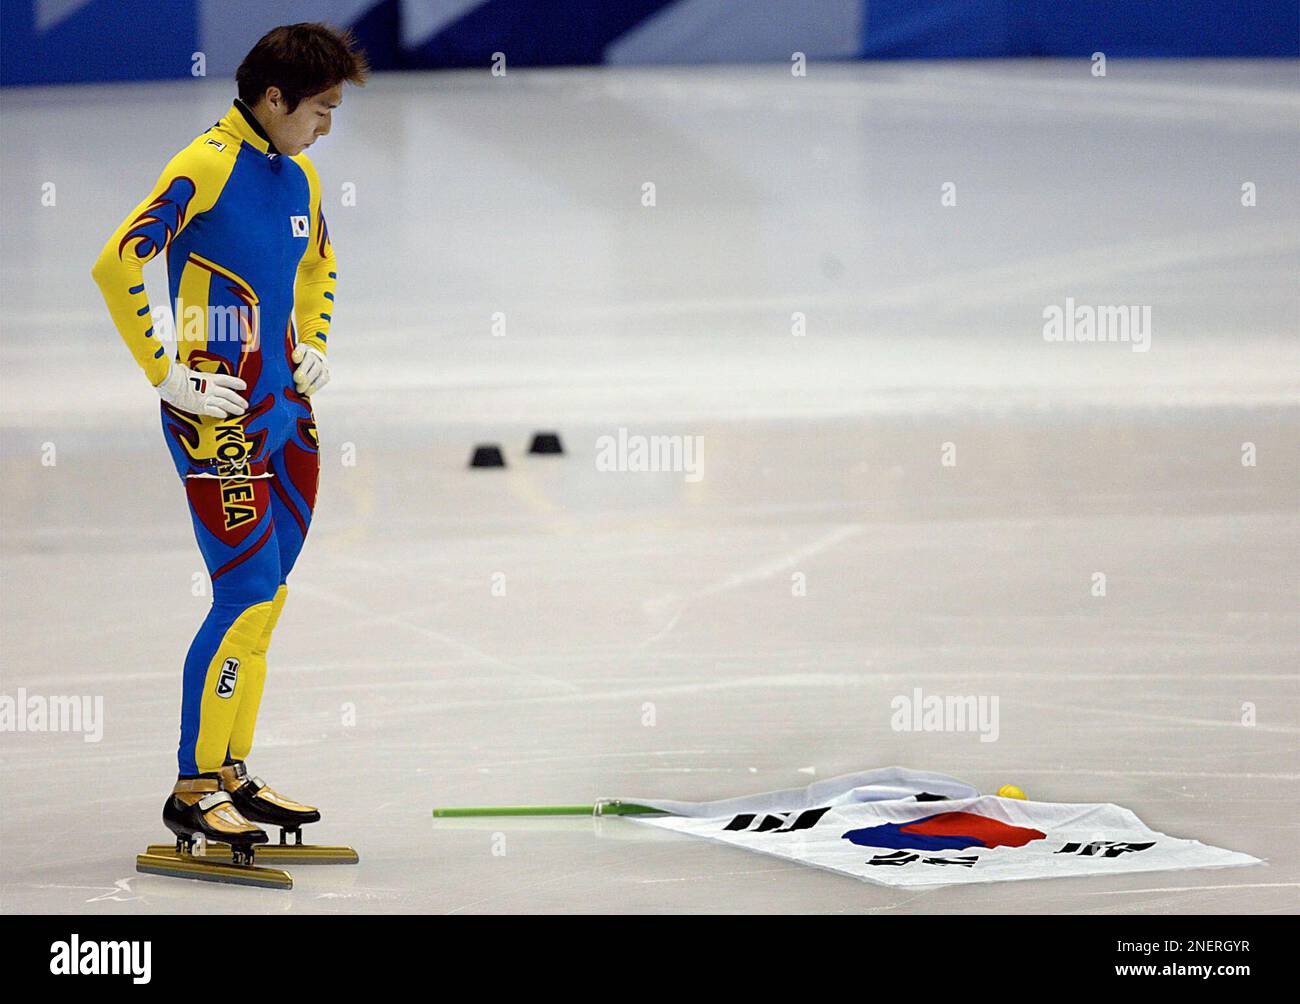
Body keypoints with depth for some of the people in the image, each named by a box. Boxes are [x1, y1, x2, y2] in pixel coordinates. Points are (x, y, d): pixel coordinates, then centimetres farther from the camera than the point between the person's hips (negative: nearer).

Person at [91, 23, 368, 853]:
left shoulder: (297, 176, 12)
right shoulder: (208, 168, -14)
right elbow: (117, 263, -21)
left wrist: (314, 348, 18)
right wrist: (165, 376, -18)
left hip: (287, 413, 8)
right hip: (219, 416, -8)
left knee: (265, 599, 10)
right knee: (247, 594, -11)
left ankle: (233, 774, 19)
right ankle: (194, 790, -5)